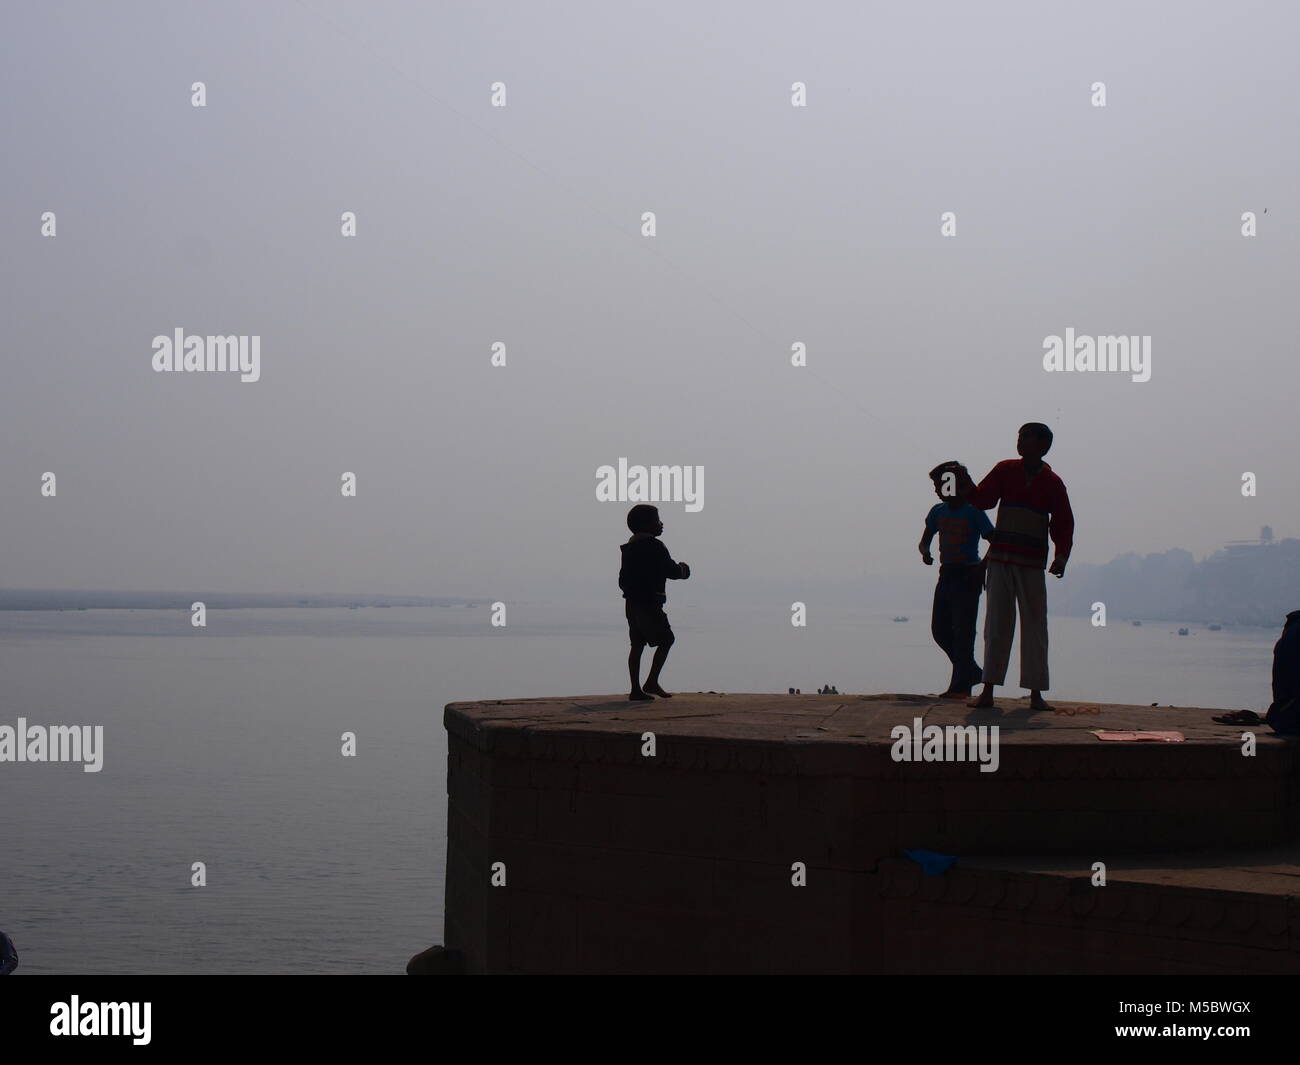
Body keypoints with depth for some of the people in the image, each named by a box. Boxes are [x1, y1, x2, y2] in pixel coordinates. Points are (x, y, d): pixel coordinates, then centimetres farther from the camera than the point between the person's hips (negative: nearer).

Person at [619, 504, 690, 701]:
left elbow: (623, 579, 18)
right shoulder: (653, 546, -12)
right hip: (648, 603, -9)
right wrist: (682, 570, 8)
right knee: (666, 640, -1)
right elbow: (671, 571, -12)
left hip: (631, 602, 9)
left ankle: (635, 690, 6)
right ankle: (651, 683, -7)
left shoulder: (630, 547, 16)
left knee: (637, 644, 8)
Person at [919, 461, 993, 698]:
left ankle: (960, 686, -6)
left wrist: (982, 567, -21)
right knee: (939, 629, 7)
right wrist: (925, 552, -3)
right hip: (947, 574, 7)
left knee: (963, 631, -8)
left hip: (968, 576, -7)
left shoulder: (974, 513, -8)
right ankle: (972, 671, 21)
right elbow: (925, 540, 19)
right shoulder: (938, 512, 10)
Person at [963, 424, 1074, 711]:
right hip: (1000, 558, 1)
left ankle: (1036, 694, 2)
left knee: (1034, 625, -1)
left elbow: (1063, 524, 4)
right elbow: (983, 499, 0)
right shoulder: (1005, 470, 8)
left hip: (1032, 563, -1)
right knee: (996, 624, 0)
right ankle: (987, 691, 0)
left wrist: (1061, 557, -8)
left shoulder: (1052, 483, 5)